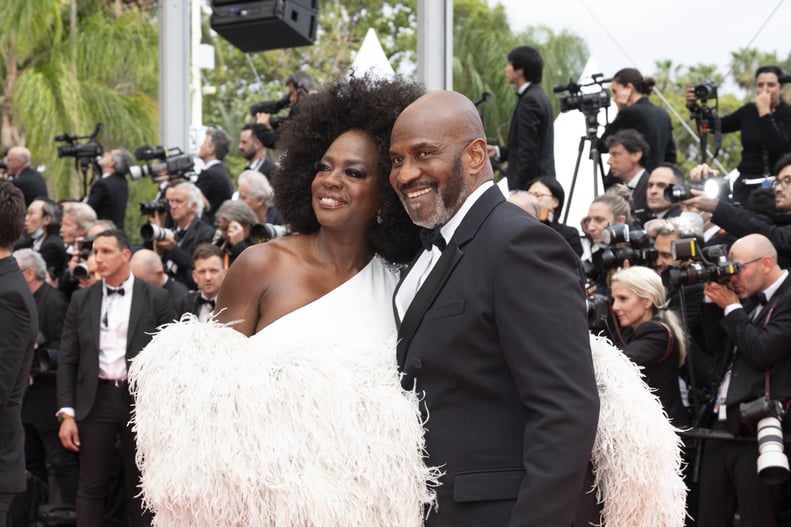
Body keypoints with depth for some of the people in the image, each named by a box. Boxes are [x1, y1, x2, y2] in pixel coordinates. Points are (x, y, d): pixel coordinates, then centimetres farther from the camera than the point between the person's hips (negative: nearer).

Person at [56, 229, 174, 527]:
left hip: (142, 399, -1)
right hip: (96, 399, 1)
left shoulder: (156, 299, 1)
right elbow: (67, 360, 6)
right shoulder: (82, 300, 7)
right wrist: (67, 413, -2)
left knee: (140, 488, 6)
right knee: (91, 486, 3)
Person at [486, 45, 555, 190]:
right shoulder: (539, 96, 15)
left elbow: (528, 151, -19)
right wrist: (499, 151, 16)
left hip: (529, 184, -10)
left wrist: (517, 190, -18)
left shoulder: (529, 101, -15)